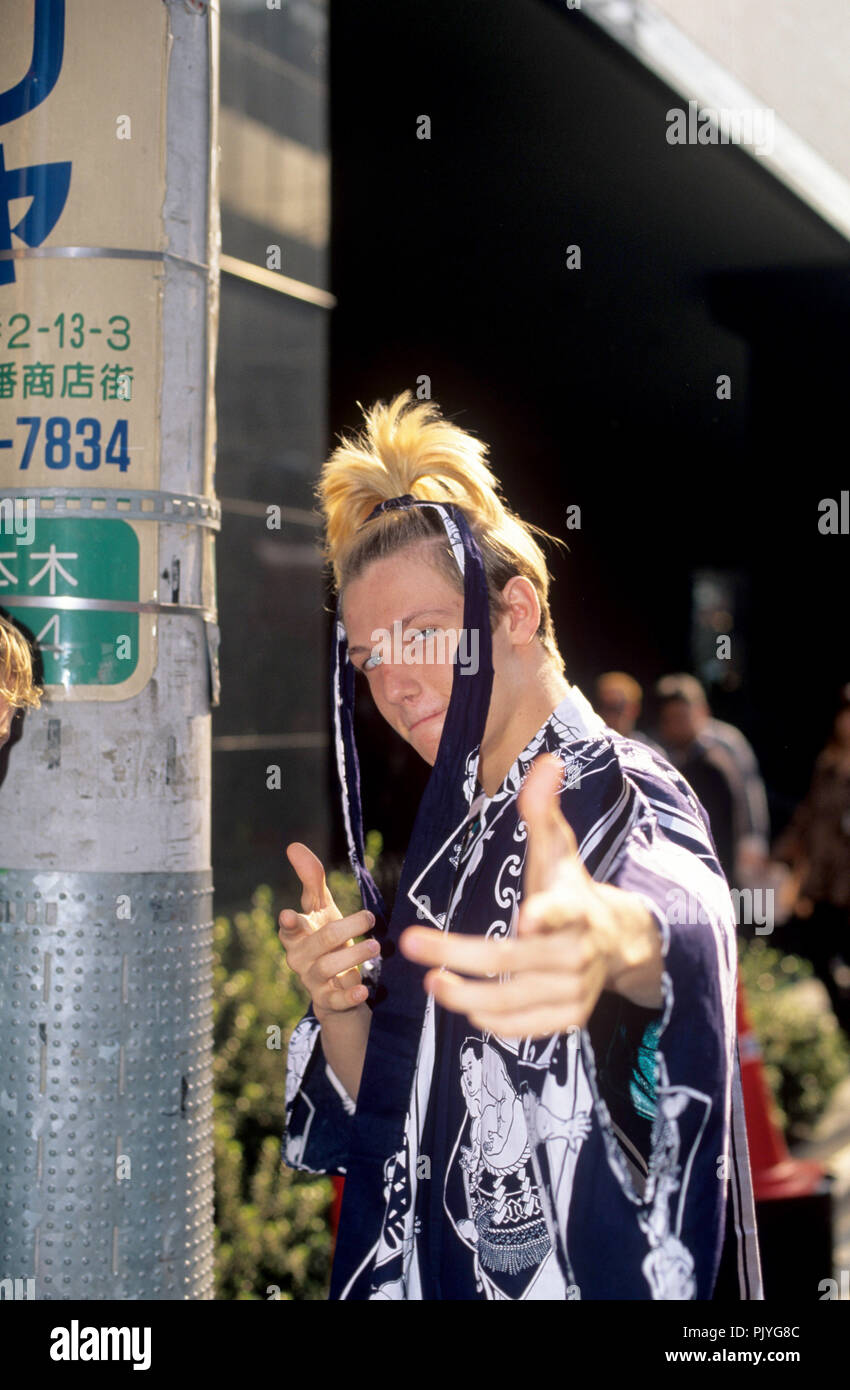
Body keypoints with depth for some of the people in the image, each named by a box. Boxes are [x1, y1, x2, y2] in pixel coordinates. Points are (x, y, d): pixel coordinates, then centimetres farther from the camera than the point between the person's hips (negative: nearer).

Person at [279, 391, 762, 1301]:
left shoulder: (627, 799, -16)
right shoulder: (451, 833, 5)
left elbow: (683, 908, -43)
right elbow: (377, 1123, 6)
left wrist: (619, 934, -66)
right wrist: (338, 1010, -15)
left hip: (605, 1270, -6)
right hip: (431, 1267, 6)